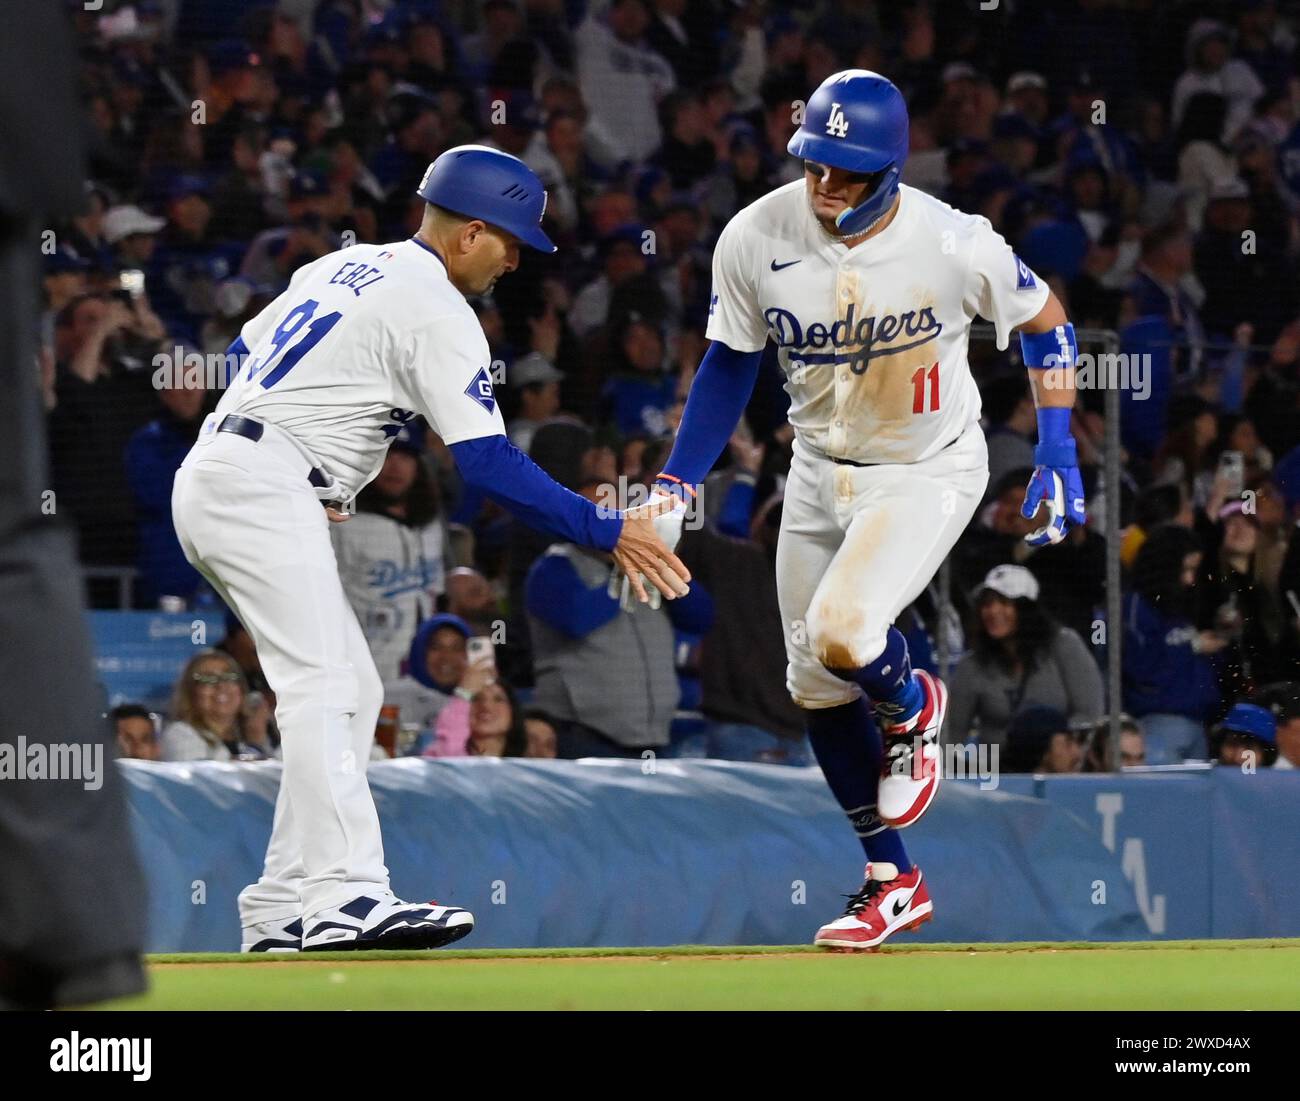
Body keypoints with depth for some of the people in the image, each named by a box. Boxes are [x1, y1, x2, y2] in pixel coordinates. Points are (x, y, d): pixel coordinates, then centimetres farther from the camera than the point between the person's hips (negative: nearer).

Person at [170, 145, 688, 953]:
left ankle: (283, 905, 5)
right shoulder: (437, 311, -9)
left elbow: (247, 353, 25)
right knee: (324, 687, -19)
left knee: (353, 689, 9)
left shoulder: (343, 266, 20)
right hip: (263, 490, -10)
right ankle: (343, 893, -32)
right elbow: (488, 463, -15)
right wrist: (609, 531, -11)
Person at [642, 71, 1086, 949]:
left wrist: (1059, 453, -10)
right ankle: (893, 881, 22)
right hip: (820, 470, 5)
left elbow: (1046, 321, -4)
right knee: (816, 686, 6)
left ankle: (912, 707, 12)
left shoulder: (954, 246, -23)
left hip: (929, 471, -5)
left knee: (841, 631, -26)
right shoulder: (755, 240, -15)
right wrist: (676, 484, -3)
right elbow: (731, 363, 2)